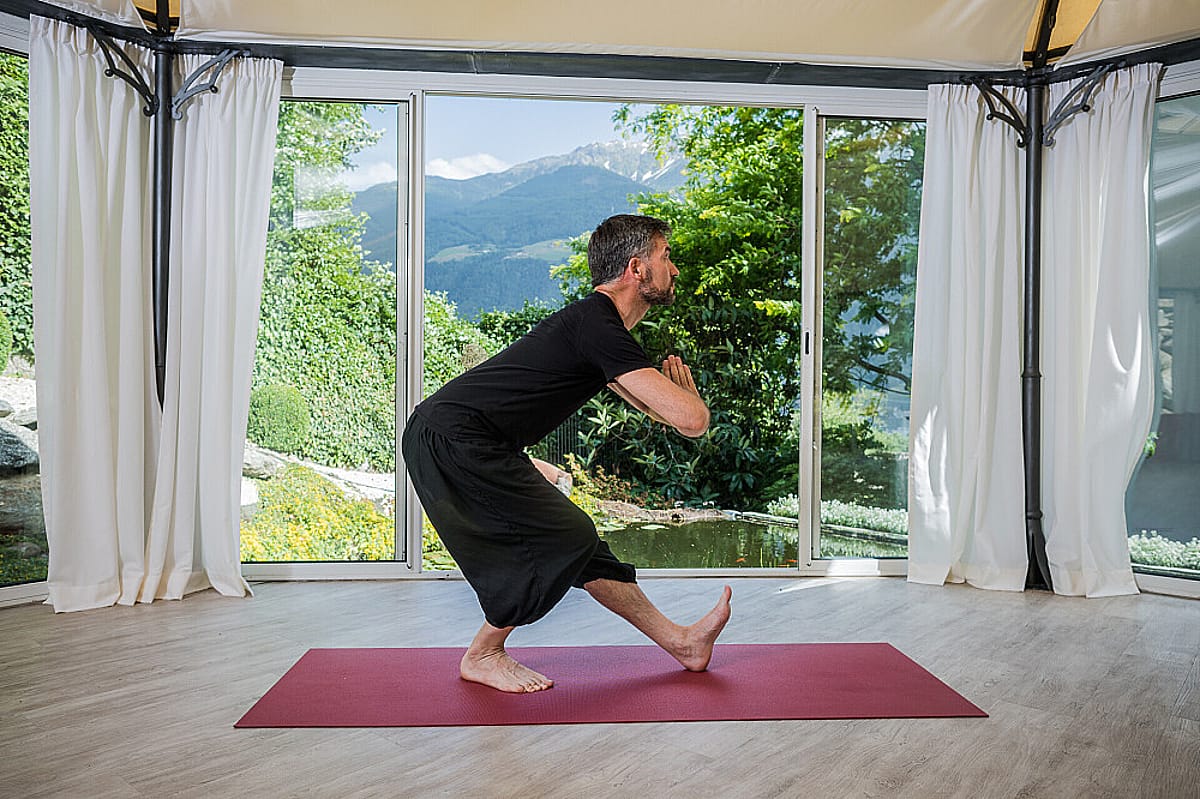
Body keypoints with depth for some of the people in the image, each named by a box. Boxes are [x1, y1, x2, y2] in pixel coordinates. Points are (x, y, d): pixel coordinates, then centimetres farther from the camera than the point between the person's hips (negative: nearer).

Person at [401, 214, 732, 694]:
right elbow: (691, 421, -22)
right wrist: (688, 392, 1)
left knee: (577, 541, 11)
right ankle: (483, 657, 13)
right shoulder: (599, 327, -17)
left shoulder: (596, 322, 15)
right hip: (451, 439, -10)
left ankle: (678, 641, 22)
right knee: (565, 542, -7)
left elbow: (654, 406, 31)